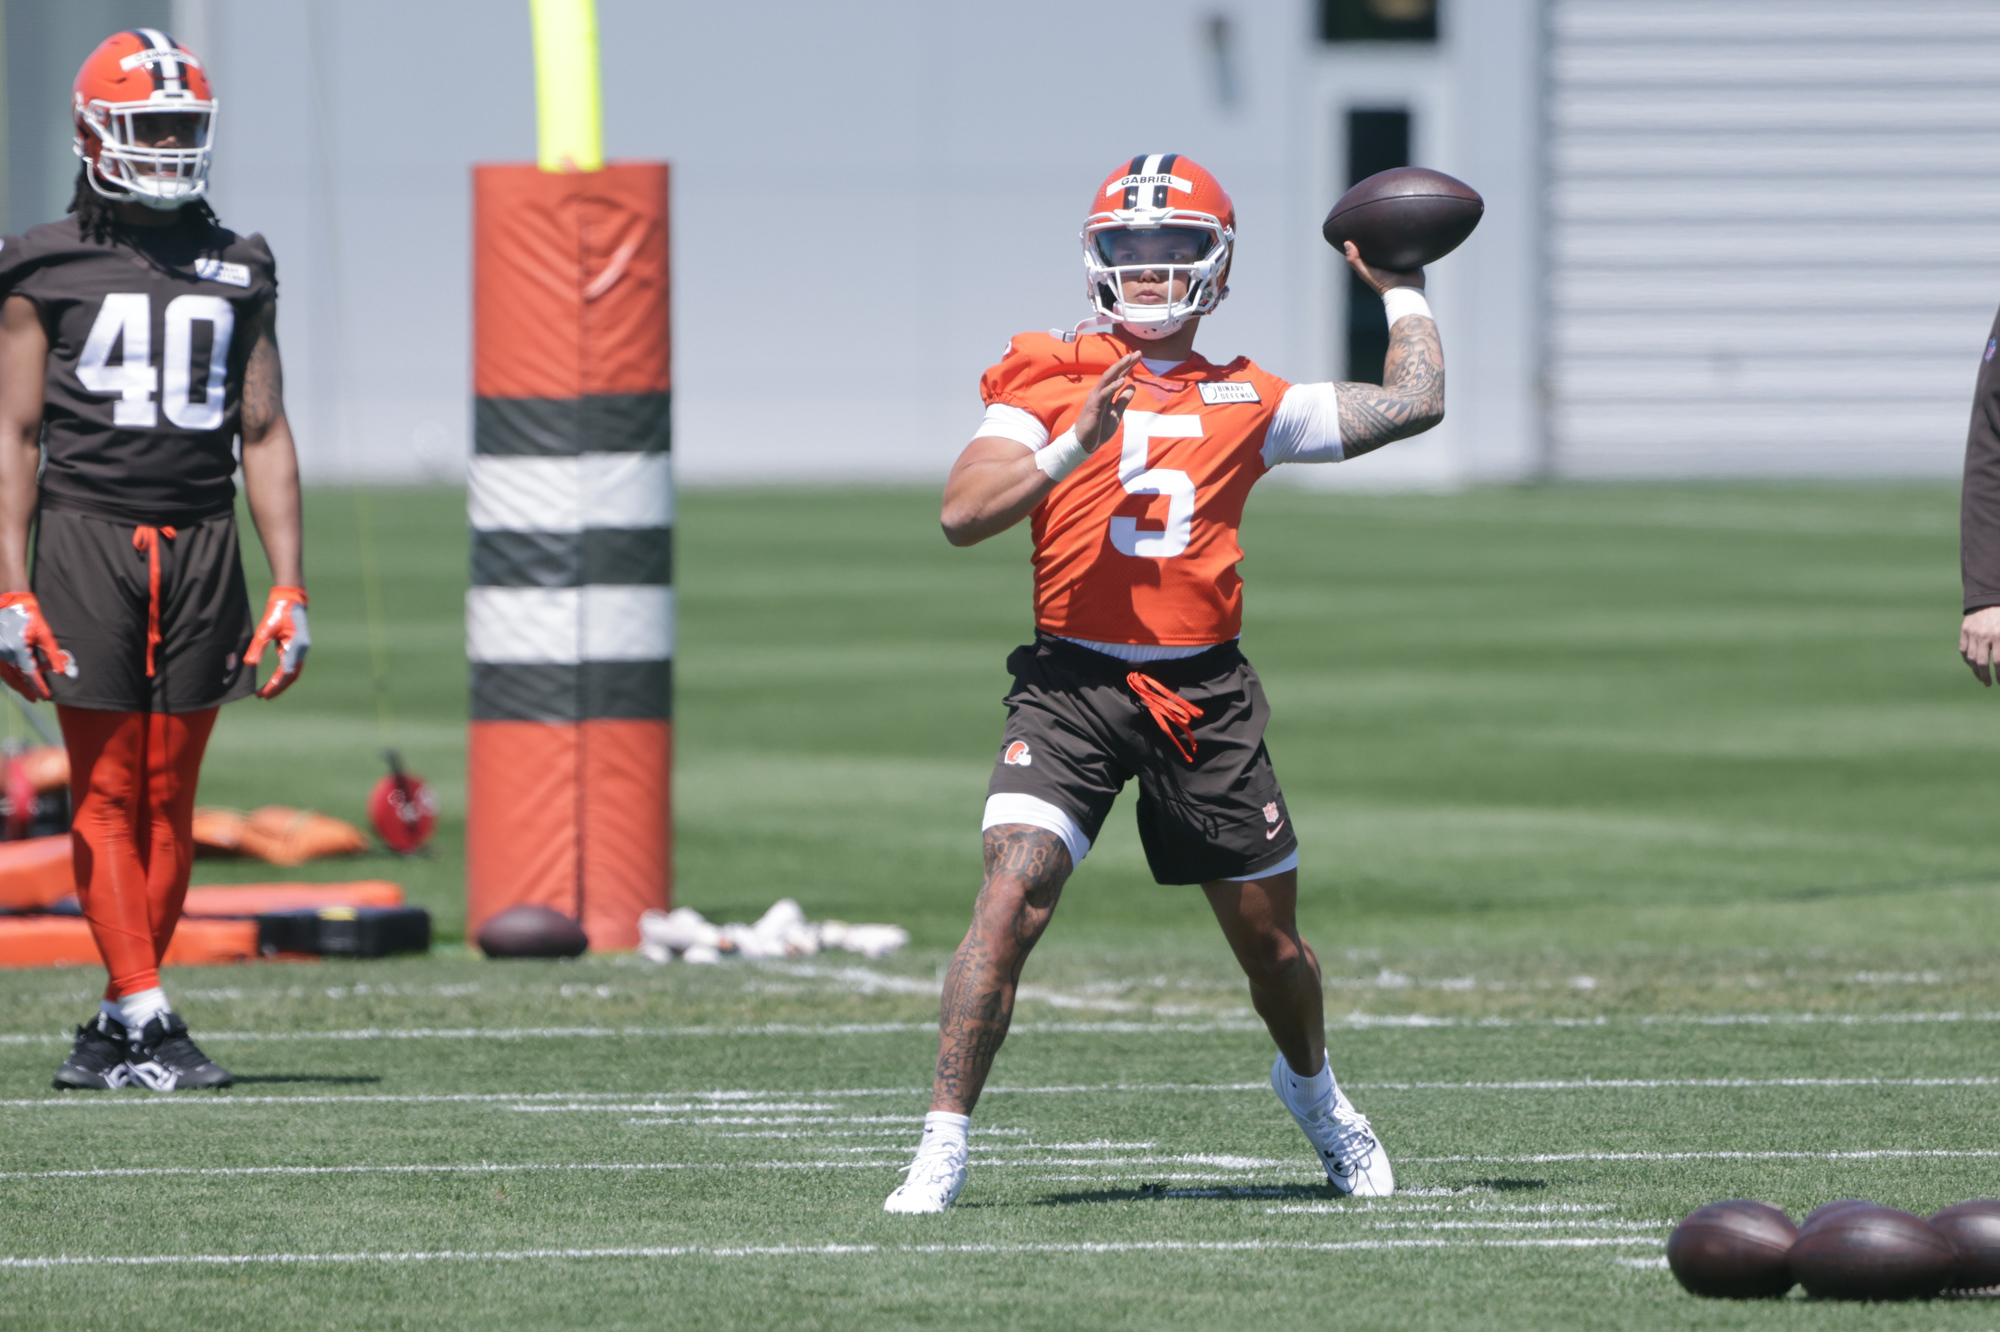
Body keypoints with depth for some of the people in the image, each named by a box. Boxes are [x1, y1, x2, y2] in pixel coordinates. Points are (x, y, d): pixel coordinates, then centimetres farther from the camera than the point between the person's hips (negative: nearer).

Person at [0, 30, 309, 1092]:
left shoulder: (236, 275, 12)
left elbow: (265, 435, 13)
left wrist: (288, 589, 6)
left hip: (200, 544, 3)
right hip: (86, 532, -3)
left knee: (170, 798, 3)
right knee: (107, 794, -7)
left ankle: (118, 1029, 10)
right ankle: (145, 1019, -8)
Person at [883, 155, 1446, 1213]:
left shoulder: (1244, 403, 10)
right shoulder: (1047, 379, 4)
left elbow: (1414, 403, 14)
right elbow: (962, 515, -9)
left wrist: (1400, 289, 24)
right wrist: (1075, 444, -20)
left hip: (1203, 695, 2)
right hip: (1072, 684, -2)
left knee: (1273, 944, 14)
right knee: (1011, 895, -22)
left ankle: (1311, 1086, 46)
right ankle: (942, 1145, -18)